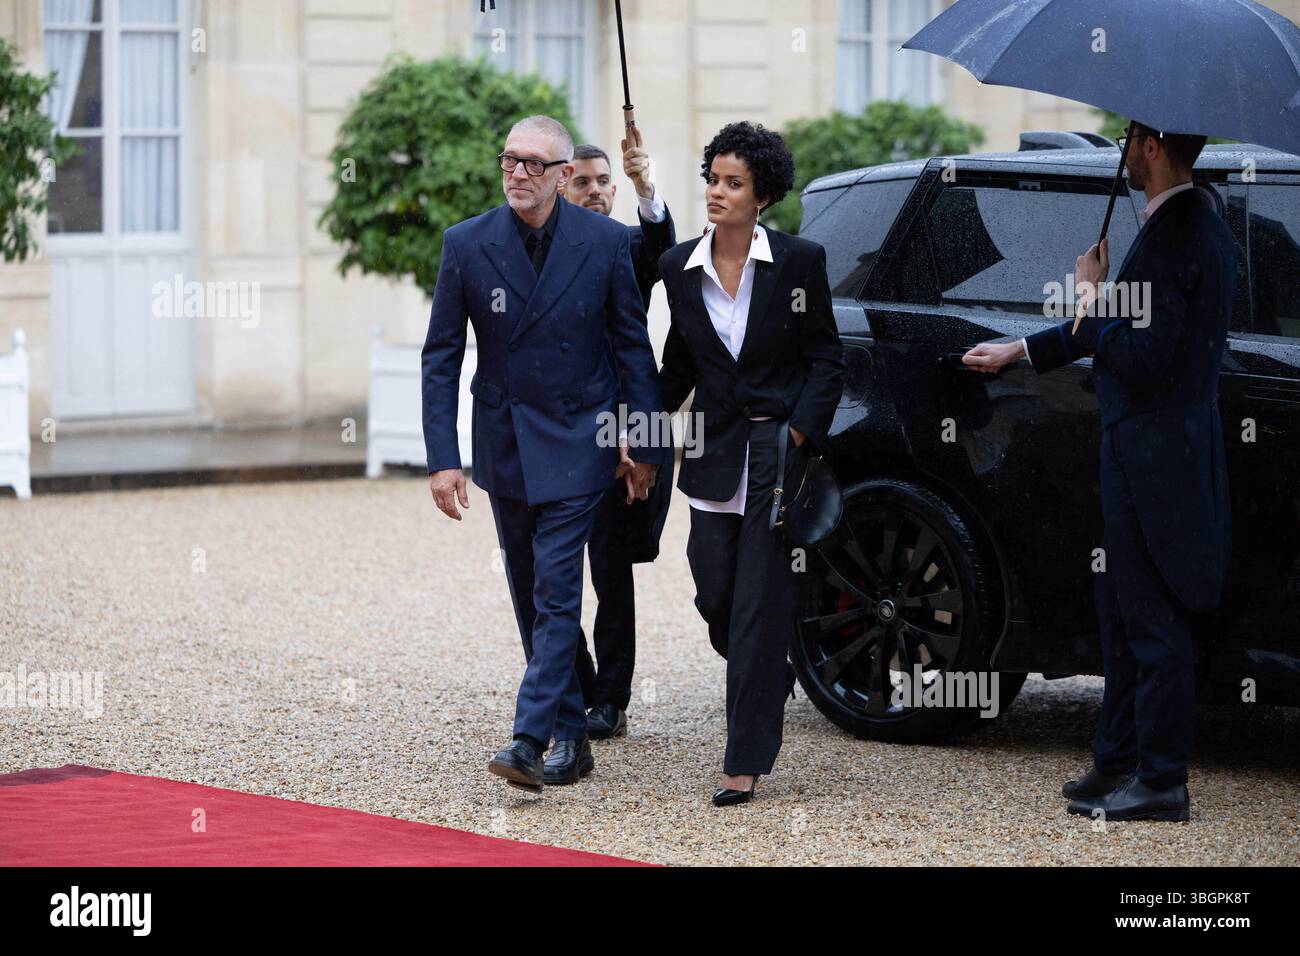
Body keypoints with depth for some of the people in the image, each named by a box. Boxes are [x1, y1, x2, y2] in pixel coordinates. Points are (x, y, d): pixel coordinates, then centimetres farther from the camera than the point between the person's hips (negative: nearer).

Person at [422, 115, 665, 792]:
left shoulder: (604, 242, -8)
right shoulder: (467, 244, -5)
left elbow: (633, 346, 1)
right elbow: (441, 356, -2)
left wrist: (643, 446, -1)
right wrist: (442, 458, -8)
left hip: (575, 442, -3)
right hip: (503, 444, 3)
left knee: (556, 591, -12)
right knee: (532, 600, 9)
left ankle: (530, 739, -15)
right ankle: (571, 736, 20)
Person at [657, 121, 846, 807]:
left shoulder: (797, 261, -7)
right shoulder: (681, 268, 4)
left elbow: (825, 361, -3)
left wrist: (797, 440, -12)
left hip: (779, 449, -4)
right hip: (715, 453, 4)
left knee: (758, 606, -4)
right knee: (714, 596, 5)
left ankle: (746, 762, 1)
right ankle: (771, 678, 37)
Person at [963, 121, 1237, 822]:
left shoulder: (1174, 236, -20)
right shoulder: (1200, 227, 14)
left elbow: (1145, 357, -24)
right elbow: (1135, 327, 25)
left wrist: (1090, 297, -10)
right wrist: (1022, 350, 32)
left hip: (1154, 460, -10)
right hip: (1145, 455, 10)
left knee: (1153, 621, -3)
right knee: (1124, 614, 17)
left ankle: (1161, 782, 3)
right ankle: (1119, 763, 25)